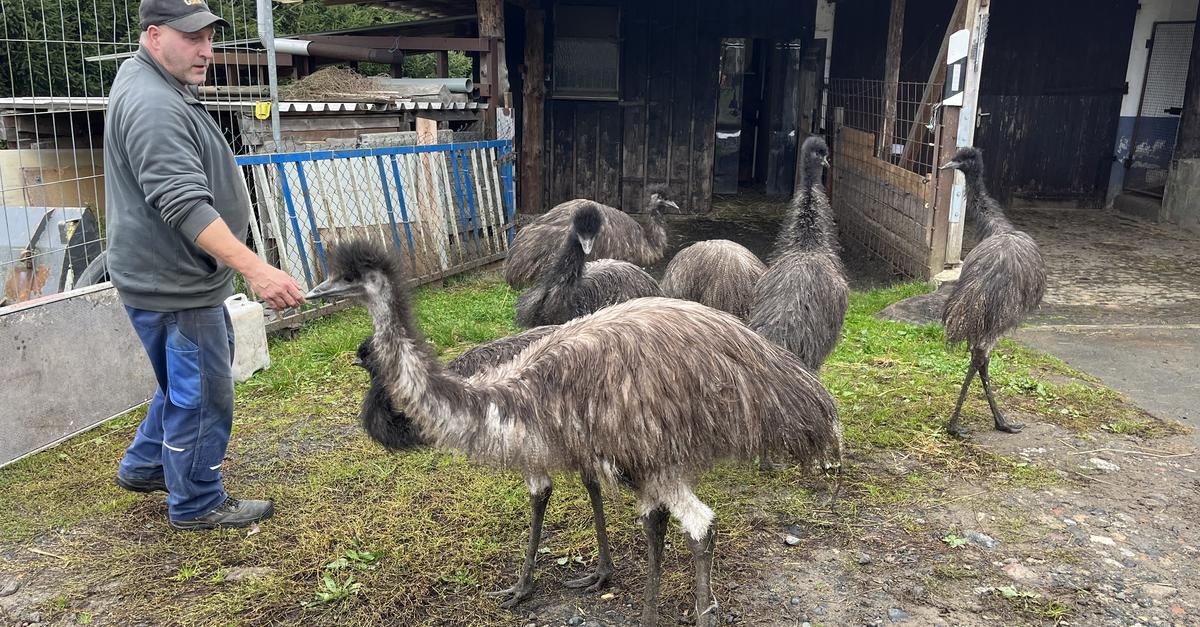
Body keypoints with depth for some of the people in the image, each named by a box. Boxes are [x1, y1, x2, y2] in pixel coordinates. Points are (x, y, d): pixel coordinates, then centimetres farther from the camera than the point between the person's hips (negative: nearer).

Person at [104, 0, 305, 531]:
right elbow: (187, 205, -32)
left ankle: (144, 466, 41)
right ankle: (196, 504, 19)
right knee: (201, 394, 3)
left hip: (180, 277, 11)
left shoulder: (154, 86, 13)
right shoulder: (153, 106, -22)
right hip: (174, 285, -11)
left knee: (187, 380, 26)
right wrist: (256, 269, -38)